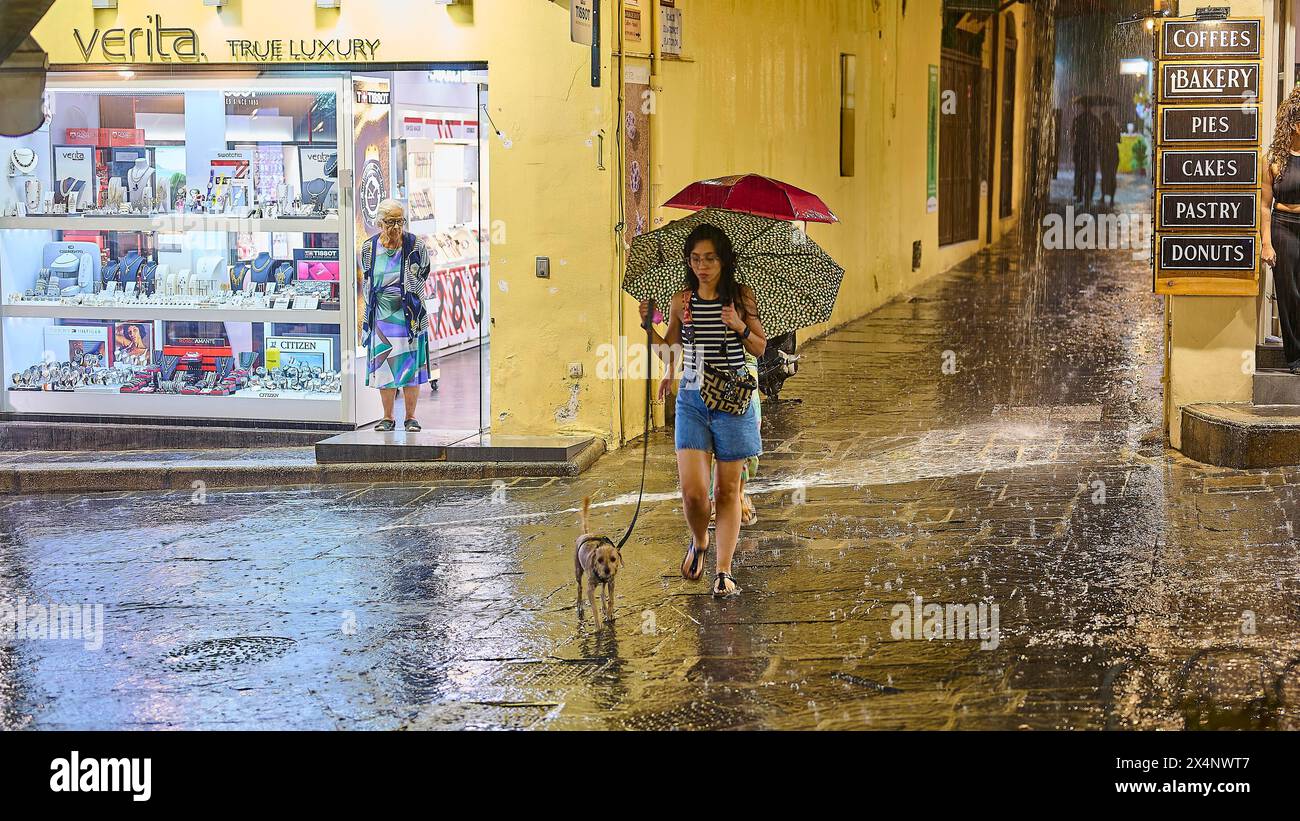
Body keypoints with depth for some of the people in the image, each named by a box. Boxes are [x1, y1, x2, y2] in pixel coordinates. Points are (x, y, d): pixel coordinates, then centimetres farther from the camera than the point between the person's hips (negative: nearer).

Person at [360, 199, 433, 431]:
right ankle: (387, 417, 12)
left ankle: (411, 417, 10)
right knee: (384, 367, 4)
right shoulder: (369, 248, -1)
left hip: (409, 317, -1)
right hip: (381, 317, 1)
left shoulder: (415, 245, -5)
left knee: (410, 367, 1)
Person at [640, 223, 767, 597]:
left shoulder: (741, 296, 0)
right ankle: (699, 541, 23)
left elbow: (761, 348, 4)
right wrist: (649, 326, -1)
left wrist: (740, 327, -14)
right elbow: (668, 348, 16)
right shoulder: (682, 301, 4)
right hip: (692, 398, 1)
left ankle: (723, 572, 8)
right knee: (692, 491, -8)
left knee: (728, 489, 3)